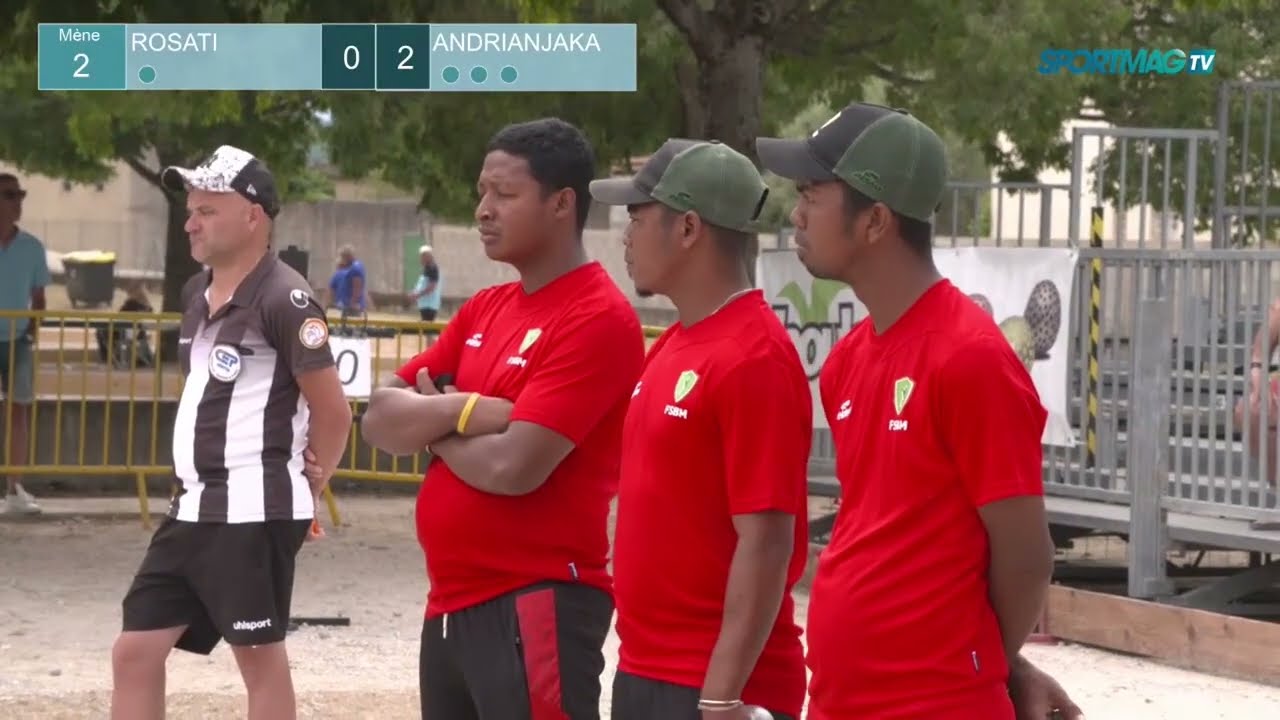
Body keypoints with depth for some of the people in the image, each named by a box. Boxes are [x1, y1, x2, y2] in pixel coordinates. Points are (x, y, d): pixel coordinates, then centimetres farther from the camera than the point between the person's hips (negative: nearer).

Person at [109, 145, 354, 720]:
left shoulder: (284, 299, -14)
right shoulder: (197, 294, 13)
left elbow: (333, 413, -12)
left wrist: (301, 492, 1)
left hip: (254, 513, -9)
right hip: (194, 508, 9)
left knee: (260, 656, 1)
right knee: (135, 651, 7)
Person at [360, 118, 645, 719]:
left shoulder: (598, 319, -13)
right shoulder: (484, 309, 14)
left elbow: (513, 467, -21)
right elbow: (380, 418, 7)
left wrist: (432, 426, -2)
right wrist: (467, 410, -13)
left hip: (537, 607, -9)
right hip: (451, 603, 9)